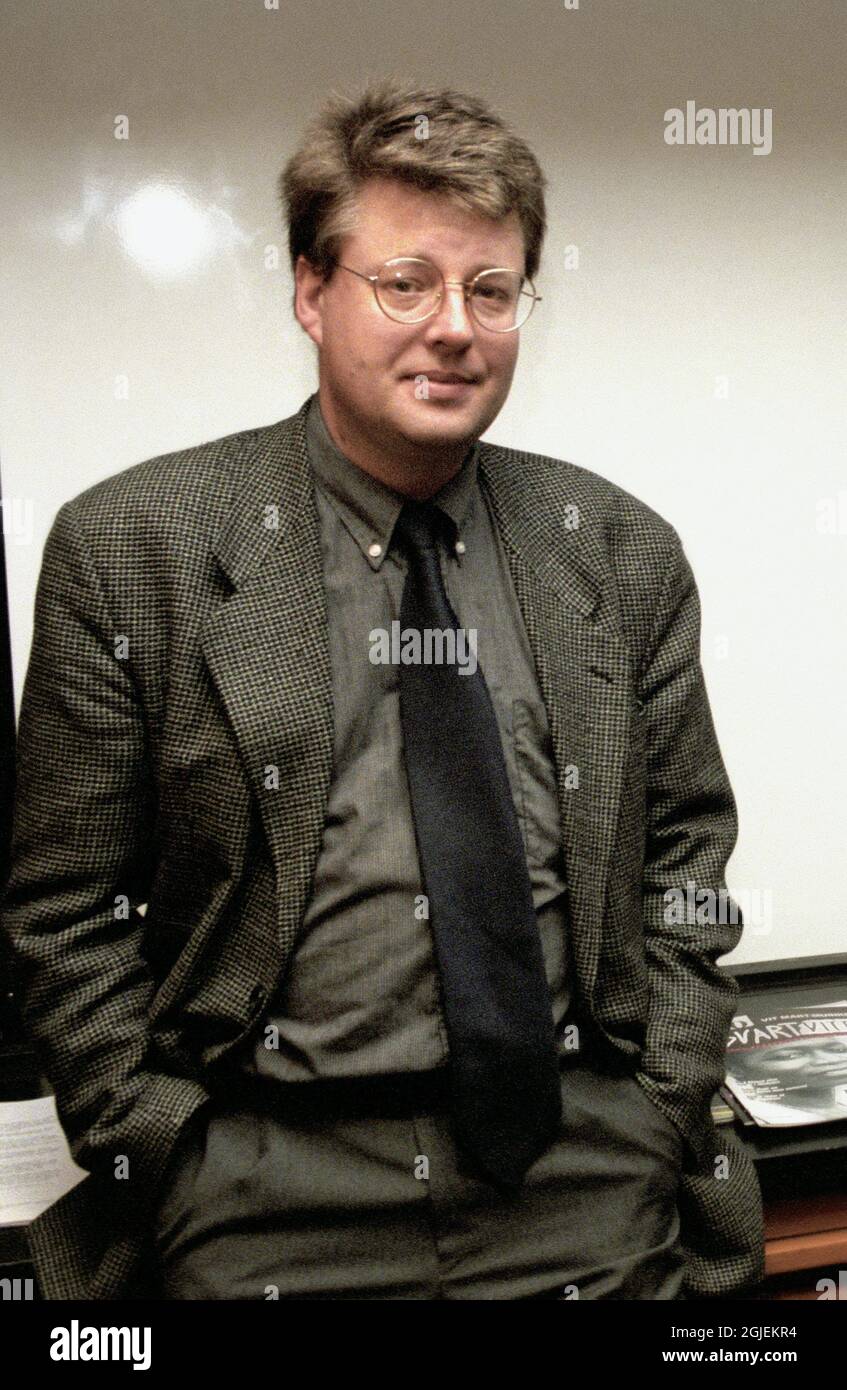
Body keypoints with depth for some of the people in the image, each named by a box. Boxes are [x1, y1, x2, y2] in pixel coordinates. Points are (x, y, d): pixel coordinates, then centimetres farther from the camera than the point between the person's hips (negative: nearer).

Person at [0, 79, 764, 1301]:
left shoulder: (626, 554, 2)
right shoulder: (128, 547, -6)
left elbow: (685, 851, 7)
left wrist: (663, 1111, -1)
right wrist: (170, 1158, -7)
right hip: (267, 1191, -1)